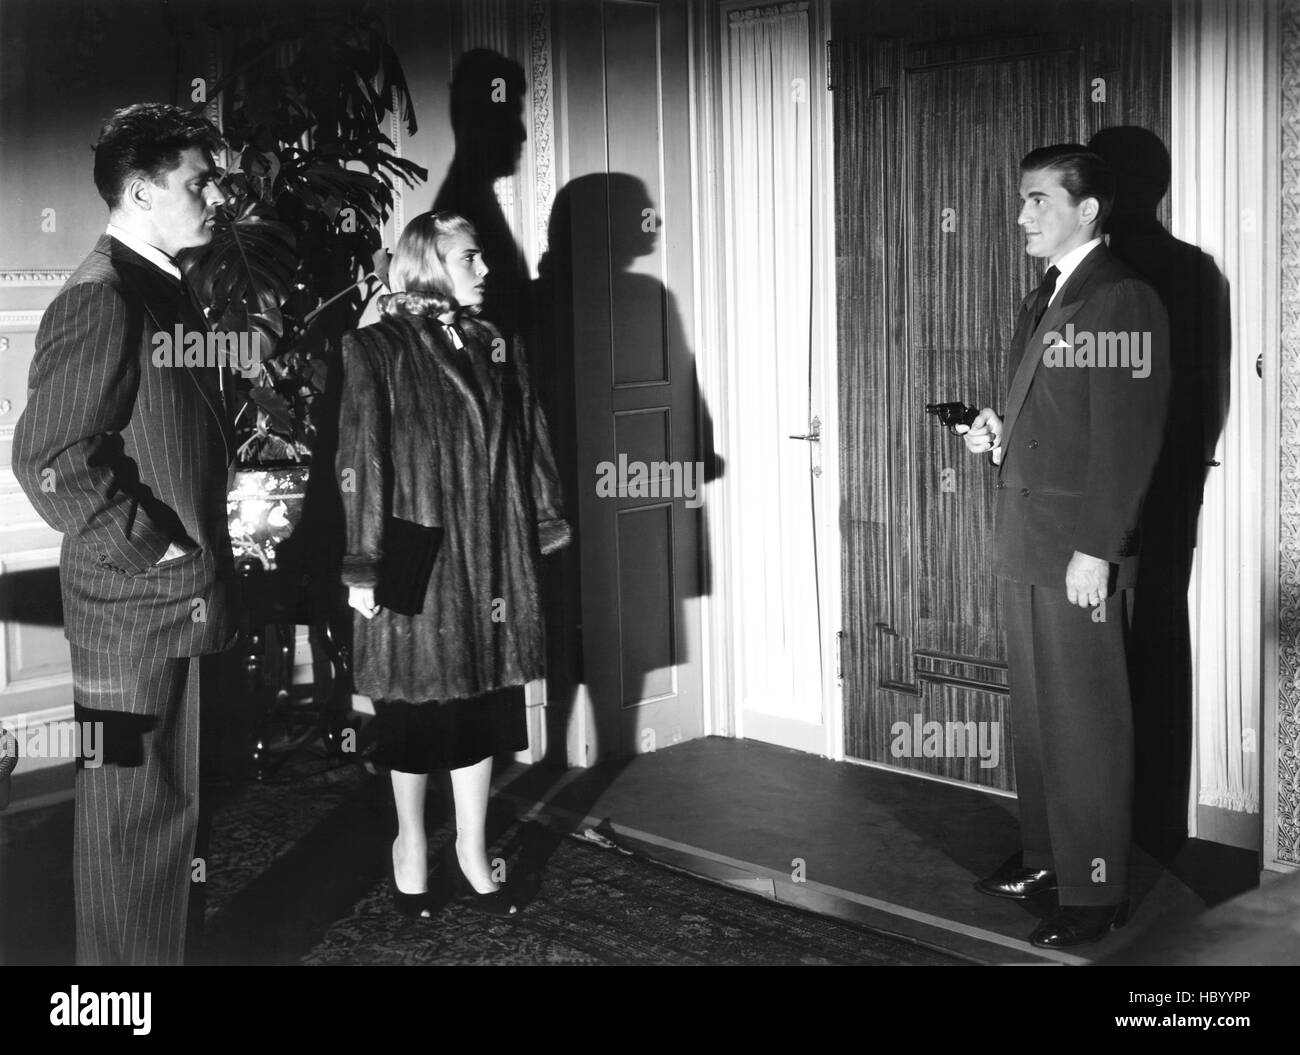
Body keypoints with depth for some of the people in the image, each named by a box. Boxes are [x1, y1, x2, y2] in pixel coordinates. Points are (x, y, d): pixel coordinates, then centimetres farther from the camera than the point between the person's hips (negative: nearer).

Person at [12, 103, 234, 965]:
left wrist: (239, 484, 8)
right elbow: (50, 460, -24)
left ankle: (165, 949, 34)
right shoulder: (100, 300, -17)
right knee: (135, 812, 3)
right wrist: (153, 548, -18)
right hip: (136, 606, -9)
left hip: (186, 601, 10)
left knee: (175, 804, 19)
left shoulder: (165, 290, 13)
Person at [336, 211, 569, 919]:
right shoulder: (377, 351, -7)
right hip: (417, 562, -5)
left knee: (484, 704, 10)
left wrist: (543, 530, 8)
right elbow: (360, 463, -11)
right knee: (417, 708, 7)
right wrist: (363, 567, -14)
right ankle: (411, 845, 26)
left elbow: (528, 448, 12)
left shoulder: (497, 349, 10)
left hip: (492, 561, 5)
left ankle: (472, 850, 23)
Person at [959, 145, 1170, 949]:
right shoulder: (1045, 299, 16)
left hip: (1082, 555, -9)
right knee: (1037, 714, 17)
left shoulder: (1121, 299, -12)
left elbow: (1127, 436, -17)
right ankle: (1046, 857, 30)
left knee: (1086, 725, -1)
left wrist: (1096, 550, -20)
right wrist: (1000, 436, 5)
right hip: (1027, 546, 9)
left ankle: (1096, 892, 10)